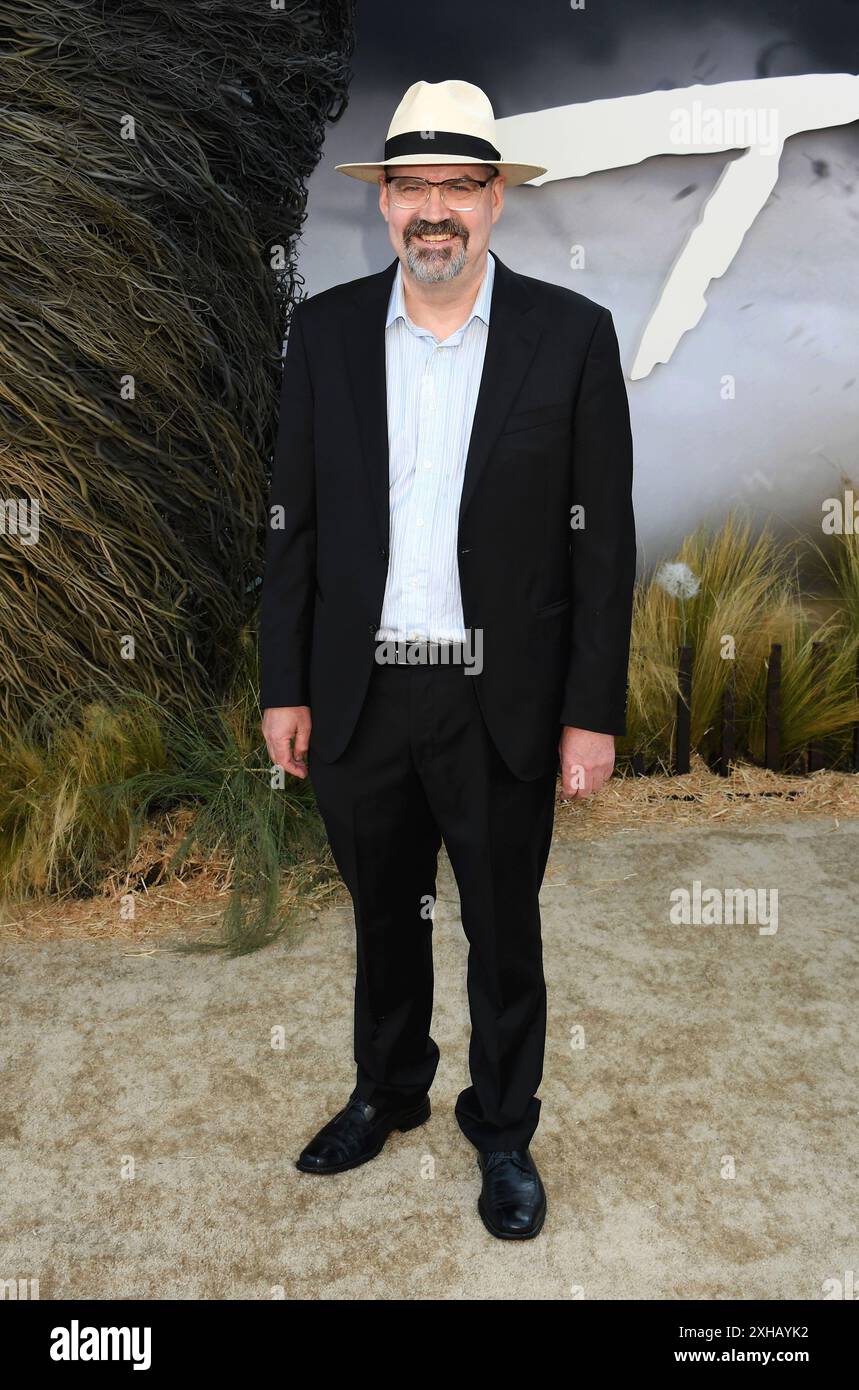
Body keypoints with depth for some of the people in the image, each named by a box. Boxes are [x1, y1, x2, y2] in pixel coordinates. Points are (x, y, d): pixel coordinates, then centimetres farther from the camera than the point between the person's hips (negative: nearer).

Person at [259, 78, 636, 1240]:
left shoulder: (572, 335, -6)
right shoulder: (325, 330, 2)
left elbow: (602, 540, -5)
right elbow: (294, 524, 4)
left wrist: (594, 713, -7)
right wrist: (284, 689, 2)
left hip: (502, 704, -2)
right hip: (359, 697, 3)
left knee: (504, 934, 13)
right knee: (383, 918, 20)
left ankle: (503, 1131, 38)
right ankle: (387, 1092, 45)